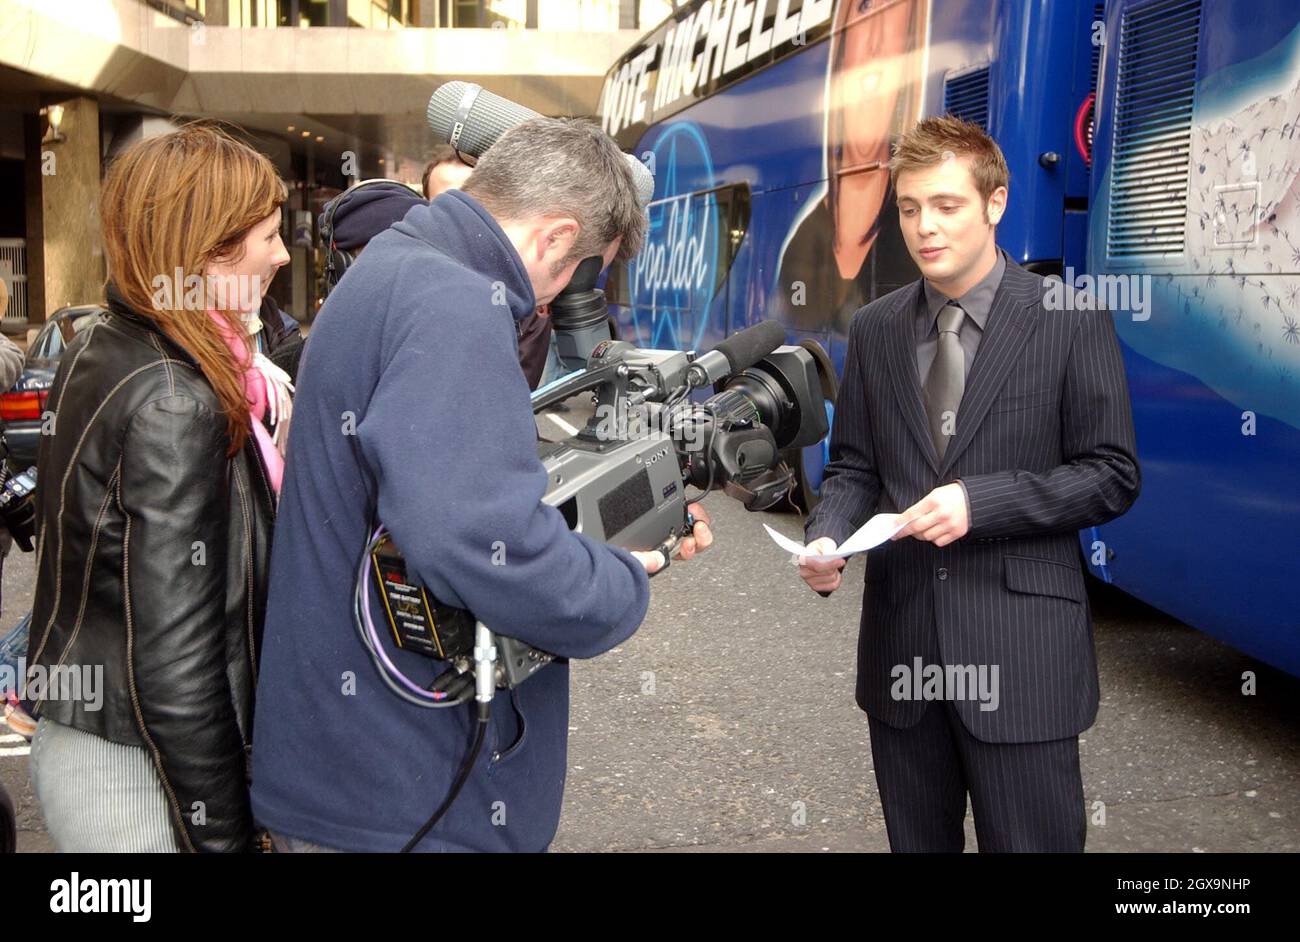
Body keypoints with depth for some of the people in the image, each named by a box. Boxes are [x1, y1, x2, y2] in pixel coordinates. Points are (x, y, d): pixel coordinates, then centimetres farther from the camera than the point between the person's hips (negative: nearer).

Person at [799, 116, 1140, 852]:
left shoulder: (1072, 321, -5)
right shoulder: (875, 329, 9)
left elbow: (1113, 476, -6)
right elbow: (854, 467, 11)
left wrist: (980, 501, -19)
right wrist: (827, 538, -10)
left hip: (1021, 647, -4)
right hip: (900, 639, 4)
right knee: (917, 840, 17)